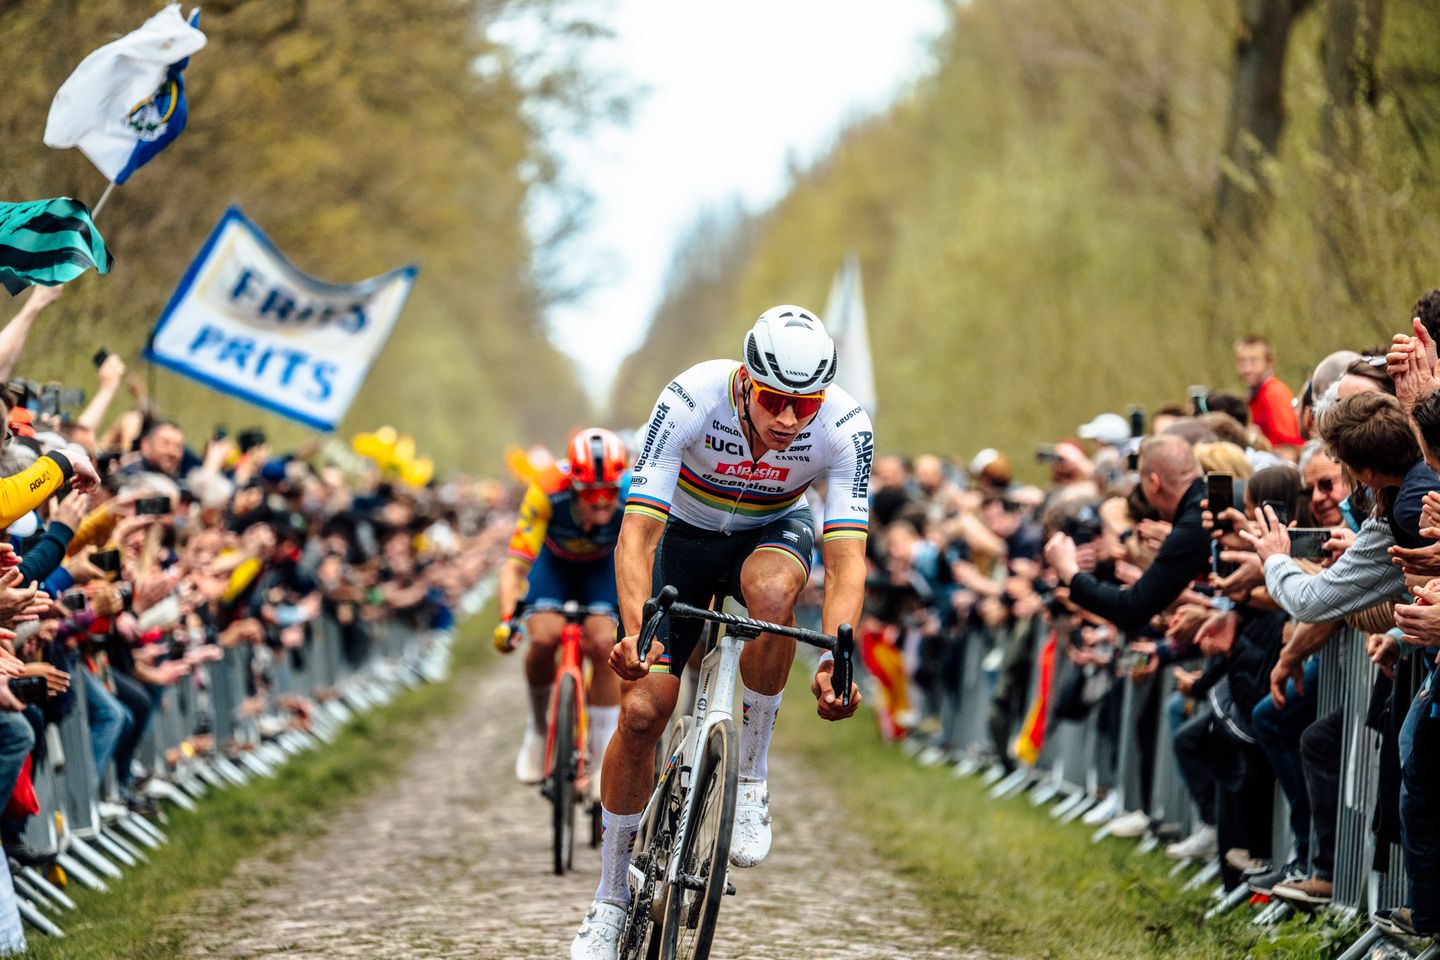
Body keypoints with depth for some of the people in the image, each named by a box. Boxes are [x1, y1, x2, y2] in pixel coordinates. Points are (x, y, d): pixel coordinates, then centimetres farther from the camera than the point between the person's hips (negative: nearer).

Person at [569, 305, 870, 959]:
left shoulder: (844, 427, -30)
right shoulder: (688, 401, -34)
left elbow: (846, 557, -34)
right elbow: (637, 532, -38)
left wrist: (834, 661, -50)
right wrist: (635, 630, -54)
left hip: (773, 532, 0)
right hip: (684, 532, 0)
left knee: (770, 589, -37)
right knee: (641, 713, -10)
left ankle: (749, 782, -19)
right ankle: (610, 899, 9)